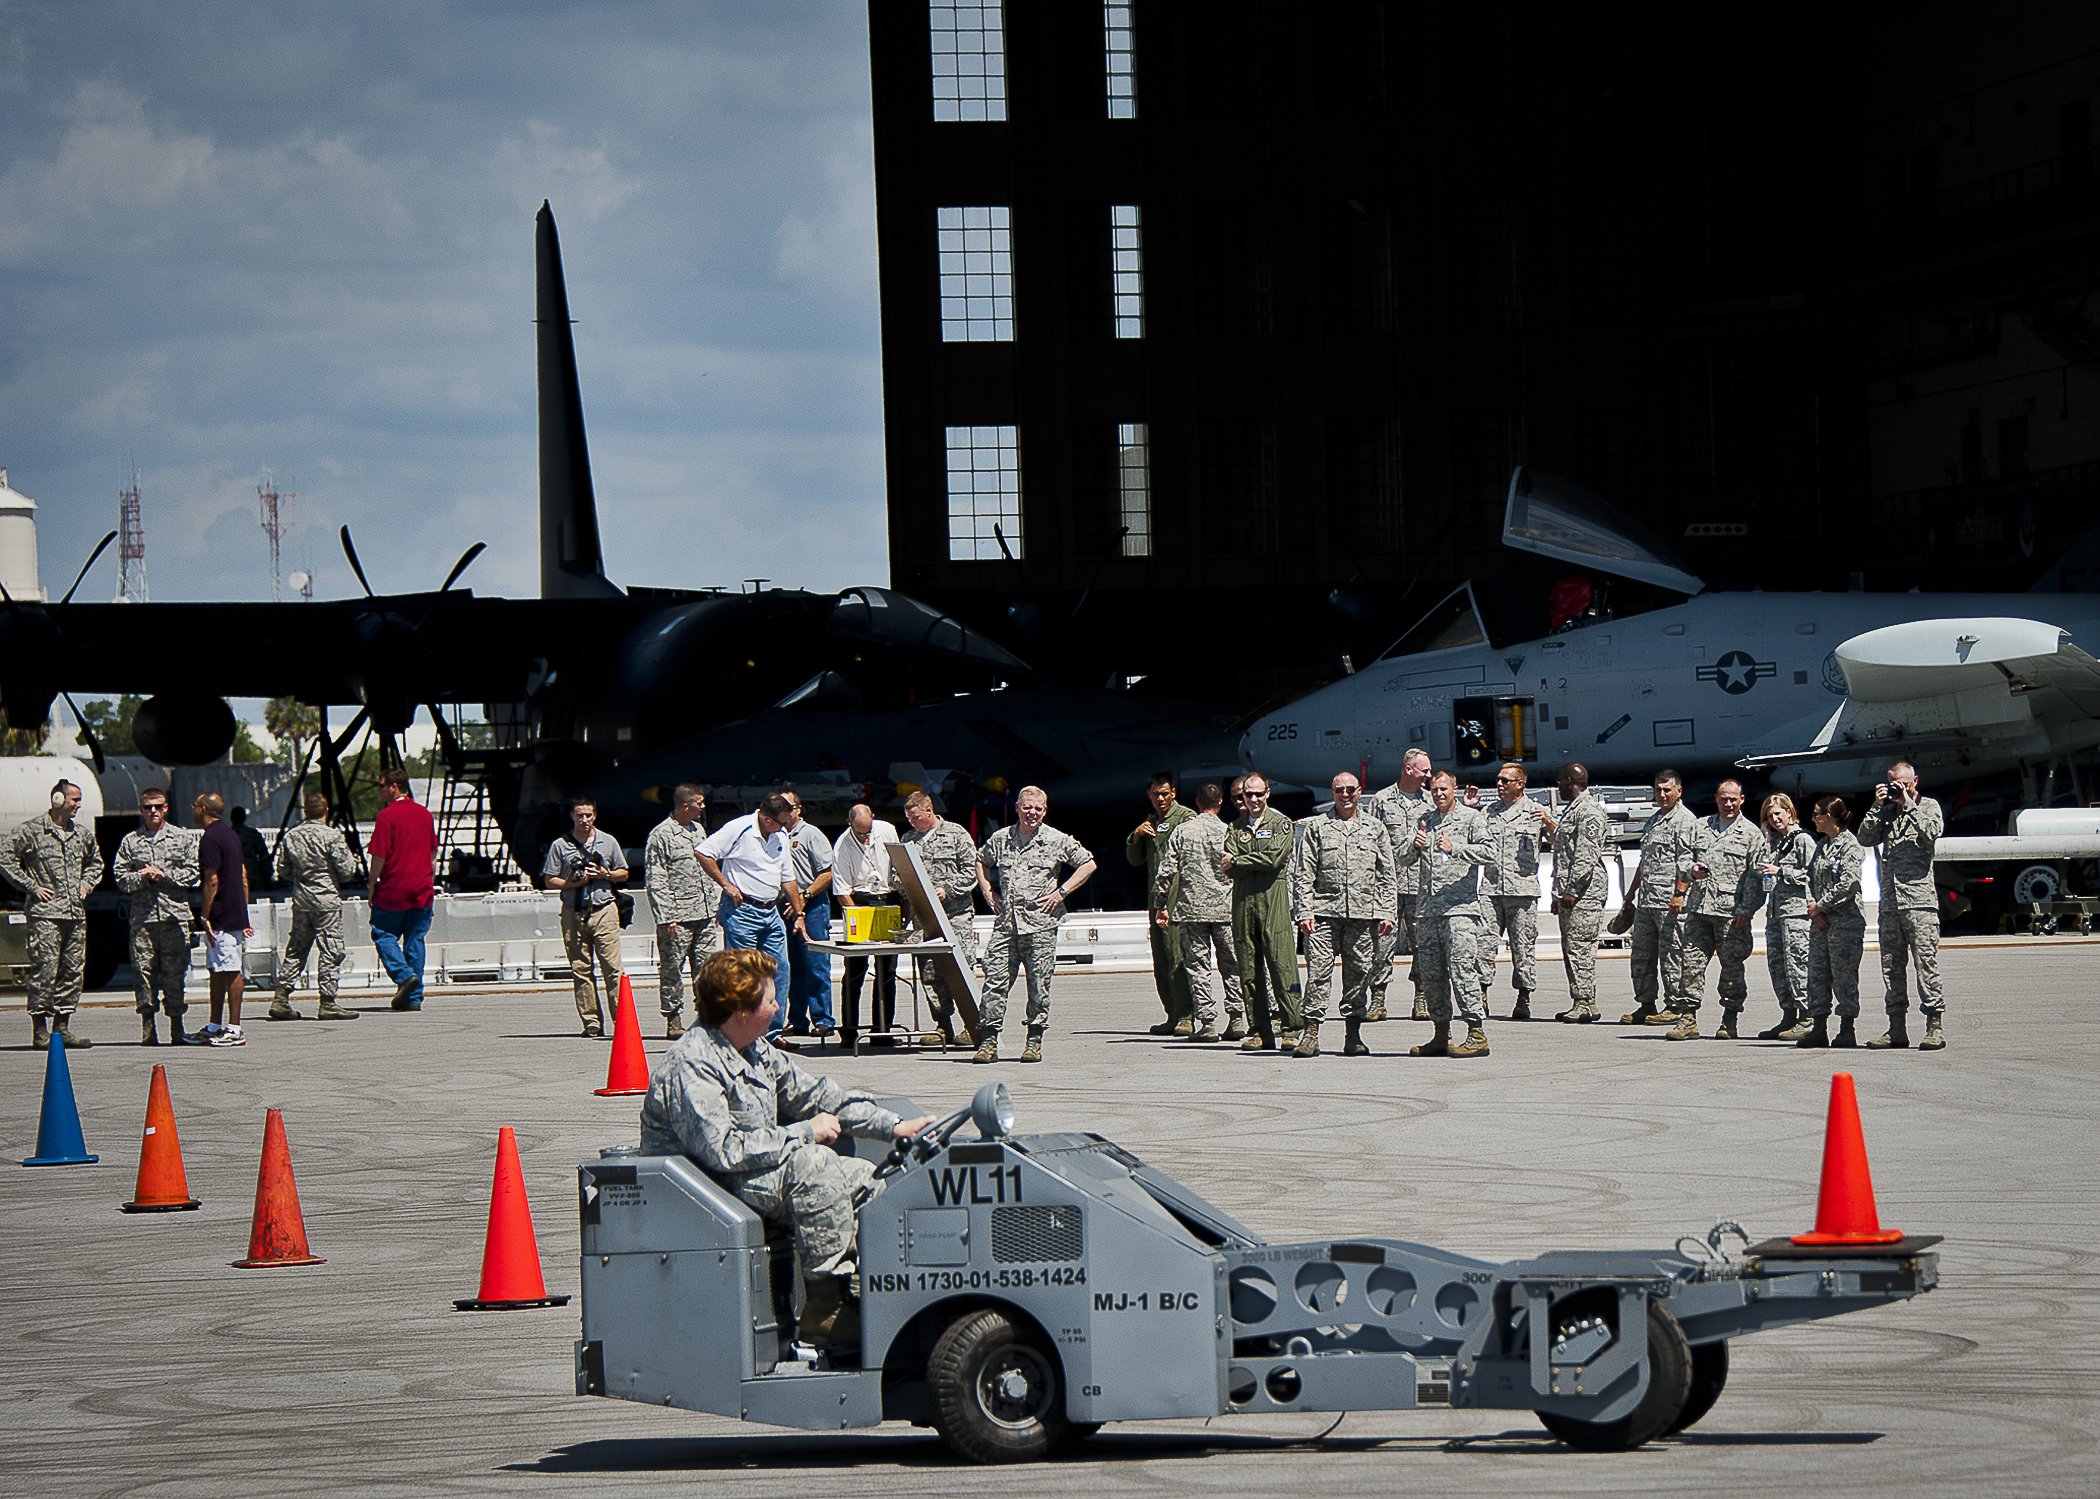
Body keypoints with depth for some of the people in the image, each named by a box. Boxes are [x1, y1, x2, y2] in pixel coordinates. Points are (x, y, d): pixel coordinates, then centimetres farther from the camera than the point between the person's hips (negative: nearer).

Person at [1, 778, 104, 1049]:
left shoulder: (83, 834, 15)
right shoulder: (31, 831, -2)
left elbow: (95, 862, 32)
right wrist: (32, 887, -6)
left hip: (76, 914, 6)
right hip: (45, 913, -6)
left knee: (73, 970, 5)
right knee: (44, 968, -9)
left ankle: (62, 1027, 12)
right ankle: (39, 1029, -5)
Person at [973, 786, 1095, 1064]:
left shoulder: (1056, 841, 1)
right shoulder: (1000, 839, 10)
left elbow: (1088, 865, 6)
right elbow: (981, 862, 28)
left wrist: (1062, 892, -2)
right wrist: (988, 892, 14)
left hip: (1040, 924, -2)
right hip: (1005, 923, 2)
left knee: (1039, 985, 0)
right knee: (995, 980, -4)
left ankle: (1034, 1041, 11)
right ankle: (988, 1043, -1)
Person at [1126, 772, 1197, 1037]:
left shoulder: (1185, 817, -2)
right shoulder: (1150, 822, 21)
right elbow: (1135, 860, 22)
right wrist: (1136, 836, 4)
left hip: (1179, 895, -8)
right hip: (1156, 896, 8)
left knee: (1178, 955, -14)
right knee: (1160, 960, 7)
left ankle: (1186, 1017, -15)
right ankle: (1173, 1017, 12)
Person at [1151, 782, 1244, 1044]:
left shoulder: (1182, 830, 2)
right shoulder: (1227, 831, -1)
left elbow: (1166, 870, 0)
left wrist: (1160, 906, 7)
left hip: (1191, 907, 0)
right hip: (1224, 906, 0)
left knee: (1197, 965, 3)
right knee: (1231, 966, 9)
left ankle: (1206, 1022, -3)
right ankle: (1237, 1020, 5)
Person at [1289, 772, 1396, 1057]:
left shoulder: (1376, 829, 14)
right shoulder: (1316, 828, 9)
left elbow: (1386, 876, 13)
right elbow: (1304, 875, 6)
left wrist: (1386, 913, 4)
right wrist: (1304, 911, -4)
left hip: (1364, 914, 2)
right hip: (1324, 912, -1)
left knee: (1359, 973, 3)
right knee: (1318, 971, -8)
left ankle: (1353, 1034, 10)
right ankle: (1311, 1031, -6)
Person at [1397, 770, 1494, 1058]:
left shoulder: (1471, 817, 4)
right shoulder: (1425, 821, 21)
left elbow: (1488, 851, -11)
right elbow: (1404, 858, 14)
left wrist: (1454, 848, -23)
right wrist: (1415, 845, -8)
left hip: (1460, 907, -6)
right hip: (1427, 910, 6)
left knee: (1462, 969, -14)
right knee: (1431, 973, 6)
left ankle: (1477, 1032, -14)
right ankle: (1441, 1036, 12)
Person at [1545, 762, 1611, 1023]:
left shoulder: (1589, 812, -11)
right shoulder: (1571, 810, 21)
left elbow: (1586, 857, -19)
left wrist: (1571, 891, -21)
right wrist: (1559, 894, 24)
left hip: (1584, 892, -10)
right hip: (1569, 892, 10)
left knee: (1579, 946, -11)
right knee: (1569, 947, 9)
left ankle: (1585, 1003, -11)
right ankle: (1579, 1002, 11)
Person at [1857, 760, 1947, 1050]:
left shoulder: (1929, 806, 7)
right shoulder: (1887, 811, 18)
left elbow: (1932, 832, -12)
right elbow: (1865, 839, 8)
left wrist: (1908, 804, -9)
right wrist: (1878, 807, -1)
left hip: (1920, 899, -5)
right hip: (1890, 902, 5)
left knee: (1926, 963, -10)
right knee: (1891, 966, 5)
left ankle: (1934, 1026, -10)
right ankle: (1897, 1029, 9)